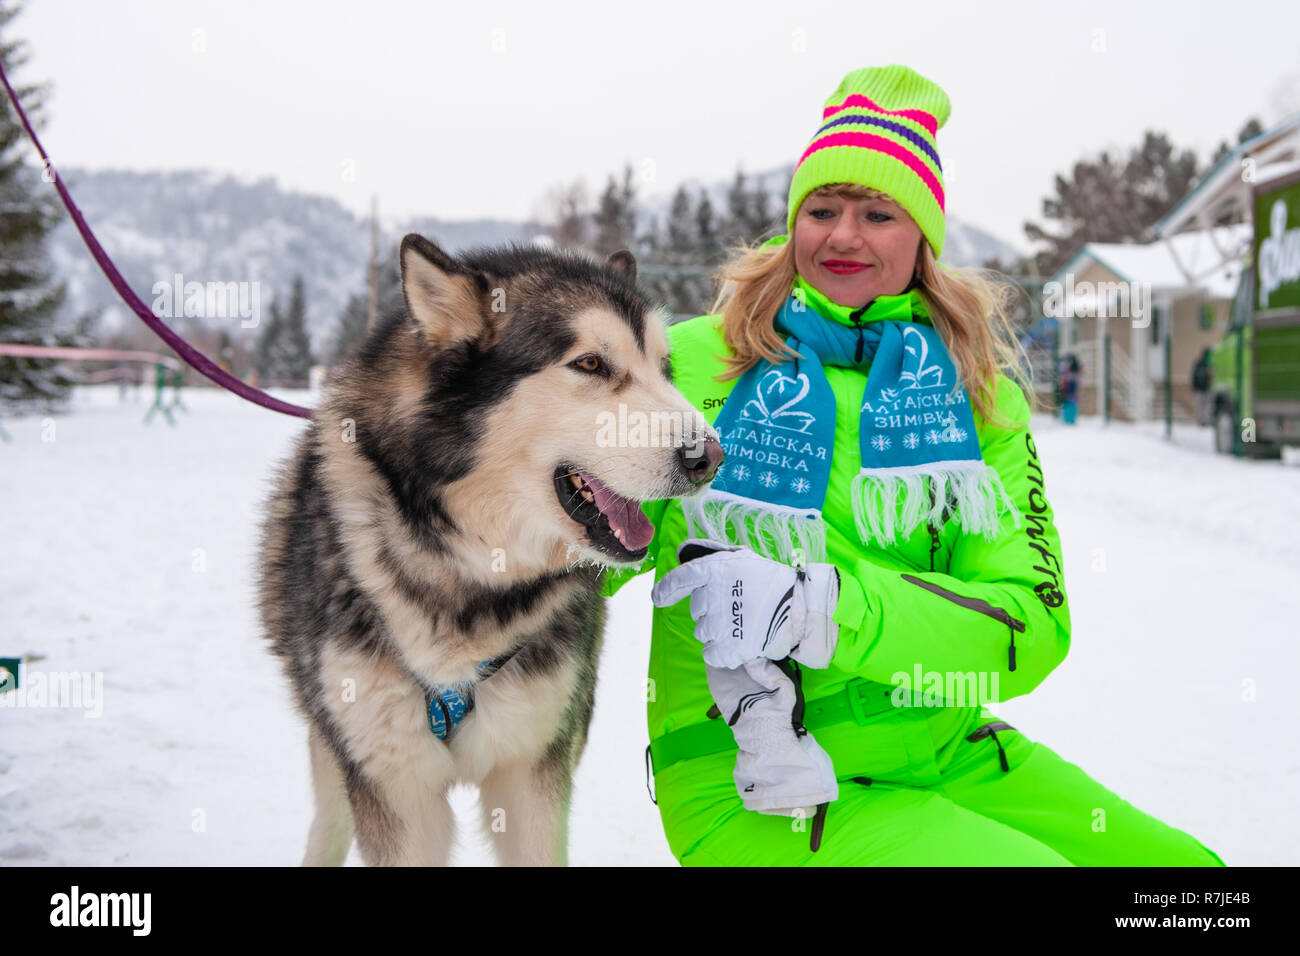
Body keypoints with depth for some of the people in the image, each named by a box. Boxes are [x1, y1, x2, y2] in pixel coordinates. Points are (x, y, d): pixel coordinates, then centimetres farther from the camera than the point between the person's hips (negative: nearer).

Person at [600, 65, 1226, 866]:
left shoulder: (981, 397, 7)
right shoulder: (693, 363, 0)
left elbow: (1035, 624, -6)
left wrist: (824, 607, -21)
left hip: (948, 760, 4)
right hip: (751, 781, -4)